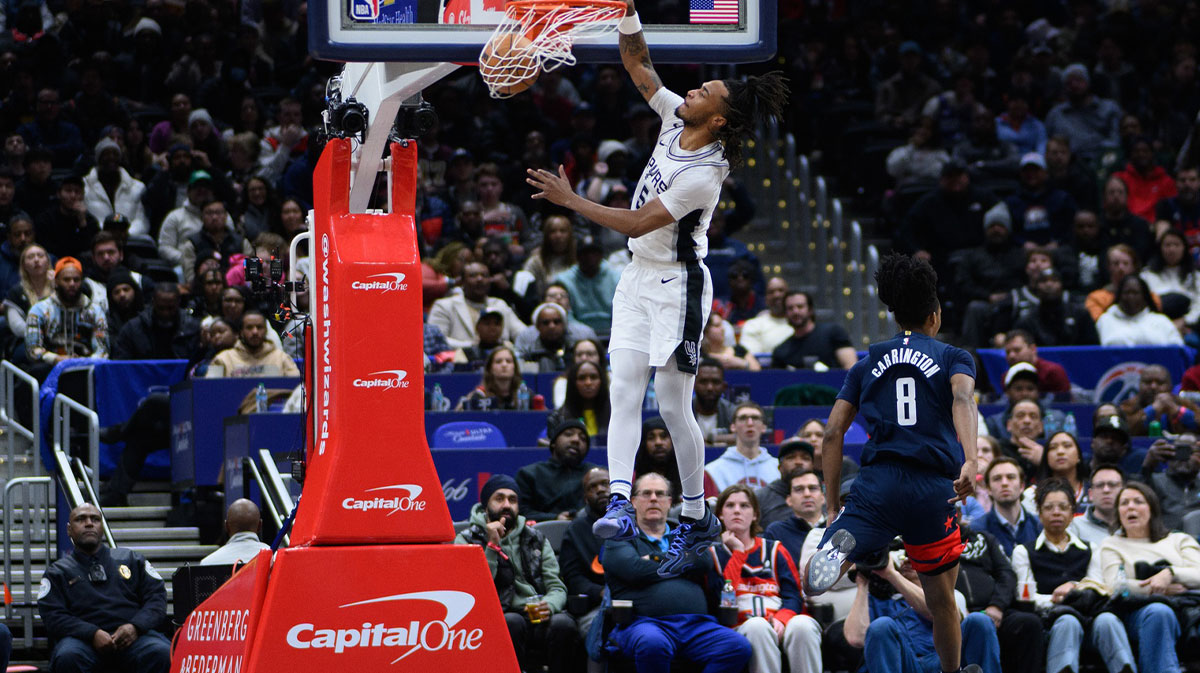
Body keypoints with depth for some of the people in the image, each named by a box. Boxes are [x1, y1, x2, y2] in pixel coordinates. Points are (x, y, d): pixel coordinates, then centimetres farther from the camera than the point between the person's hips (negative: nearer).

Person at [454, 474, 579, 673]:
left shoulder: (536, 540, 19)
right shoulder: (467, 540, 9)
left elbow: (557, 587, 11)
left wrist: (550, 605, -13)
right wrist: (492, 546, -10)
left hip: (539, 617, 3)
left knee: (563, 624, -30)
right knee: (512, 623, -37)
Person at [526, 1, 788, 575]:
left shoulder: (705, 175, -23)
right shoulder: (674, 119, -1)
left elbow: (638, 223, -22)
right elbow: (638, 65, 7)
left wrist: (571, 200, -19)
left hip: (677, 287, -8)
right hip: (639, 277, 8)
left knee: (673, 406, -3)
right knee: (624, 390, -6)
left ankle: (697, 517, 10)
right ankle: (620, 505, -16)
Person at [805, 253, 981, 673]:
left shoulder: (868, 364, 19)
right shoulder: (953, 358, 12)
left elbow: (833, 433, 11)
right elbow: (962, 401, -10)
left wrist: (832, 503, 16)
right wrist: (970, 461, -25)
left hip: (877, 481, 0)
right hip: (934, 488, 0)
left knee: (812, 581, -13)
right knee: (942, 602, 19)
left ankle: (840, 546, -45)